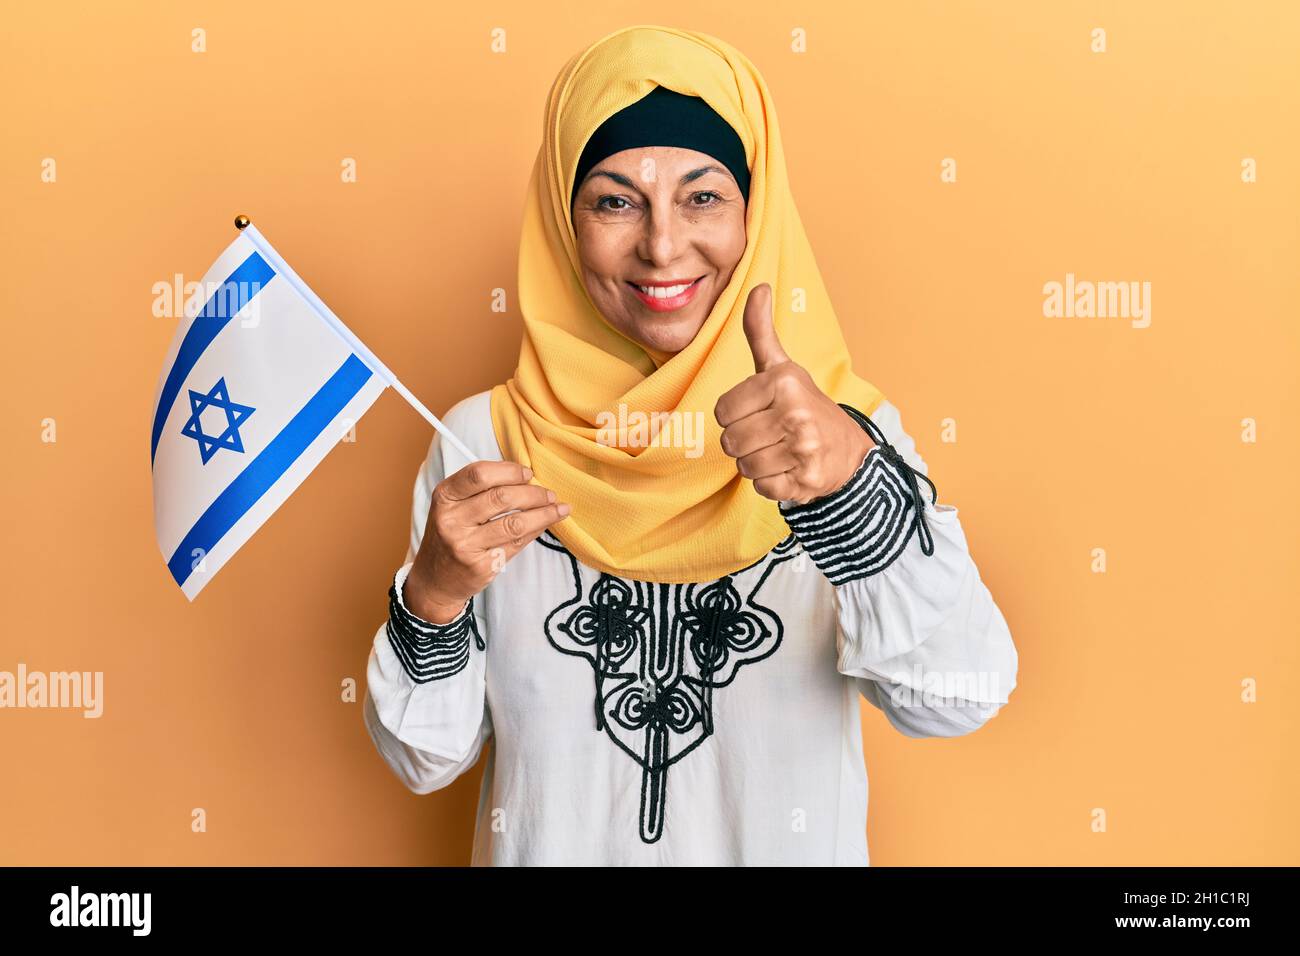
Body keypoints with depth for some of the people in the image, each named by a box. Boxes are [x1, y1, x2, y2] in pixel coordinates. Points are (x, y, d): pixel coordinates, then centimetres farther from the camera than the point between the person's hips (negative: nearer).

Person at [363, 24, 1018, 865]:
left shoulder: (846, 429, -12)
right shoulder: (484, 440, -12)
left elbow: (961, 700, -25)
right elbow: (427, 757, -7)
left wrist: (855, 478, -39)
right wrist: (433, 600, -25)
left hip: (785, 844, 0)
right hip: (548, 844, 0)